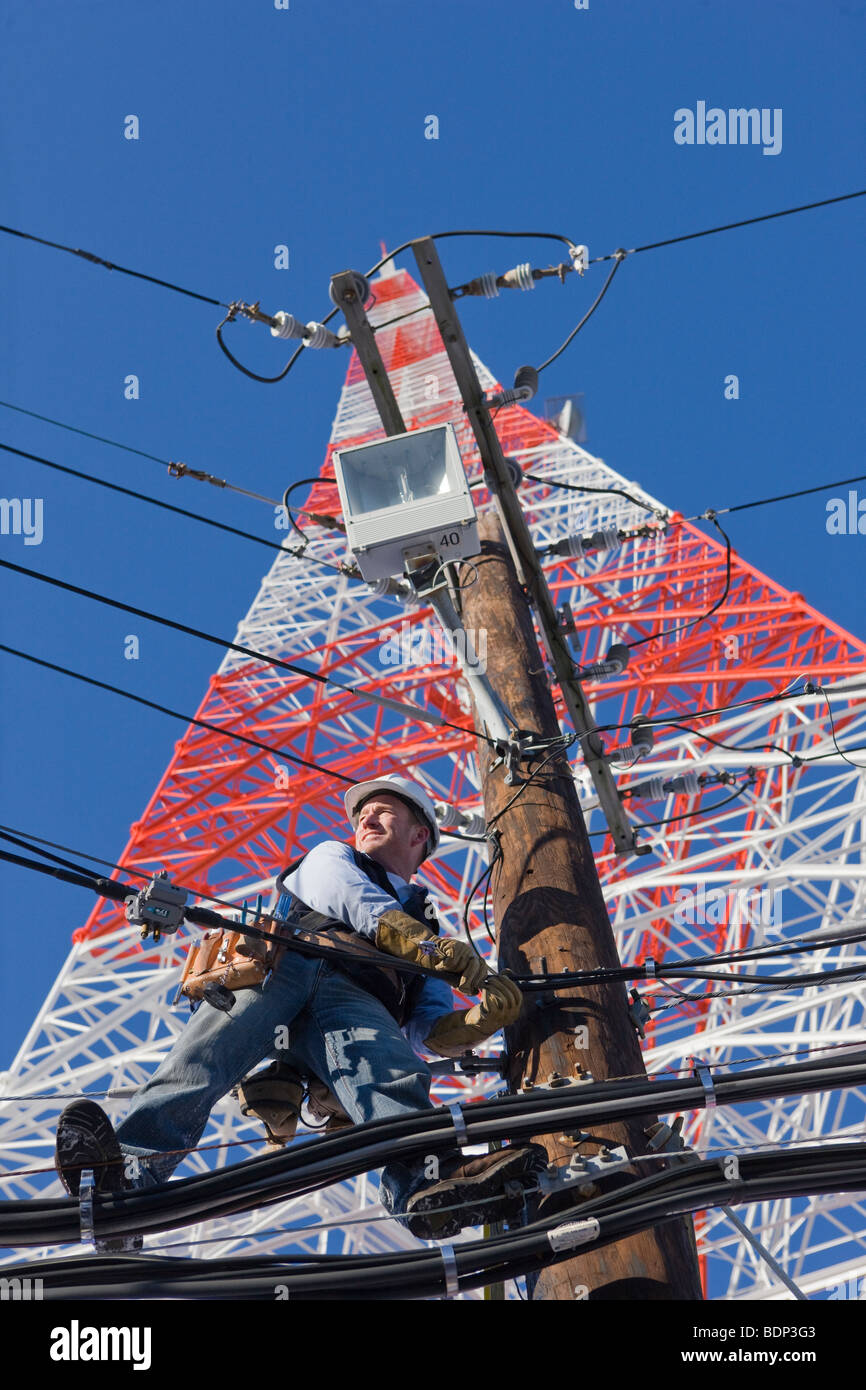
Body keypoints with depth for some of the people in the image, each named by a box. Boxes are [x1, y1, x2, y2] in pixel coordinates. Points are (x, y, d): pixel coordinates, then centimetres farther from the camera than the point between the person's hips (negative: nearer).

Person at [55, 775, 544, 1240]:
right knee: (206, 1055, -33)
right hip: (287, 965, 0)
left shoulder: (429, 933, 39)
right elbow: (366, 913, 11)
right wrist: (457, 957, -4)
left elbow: (435, 1031, 21)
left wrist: (486, 1018, -4)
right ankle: (127, 1168, -56)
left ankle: (427, 1181, -67)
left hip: (356, 1004, 1)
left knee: (396, 1075, -35)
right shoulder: (330, 859, 36)